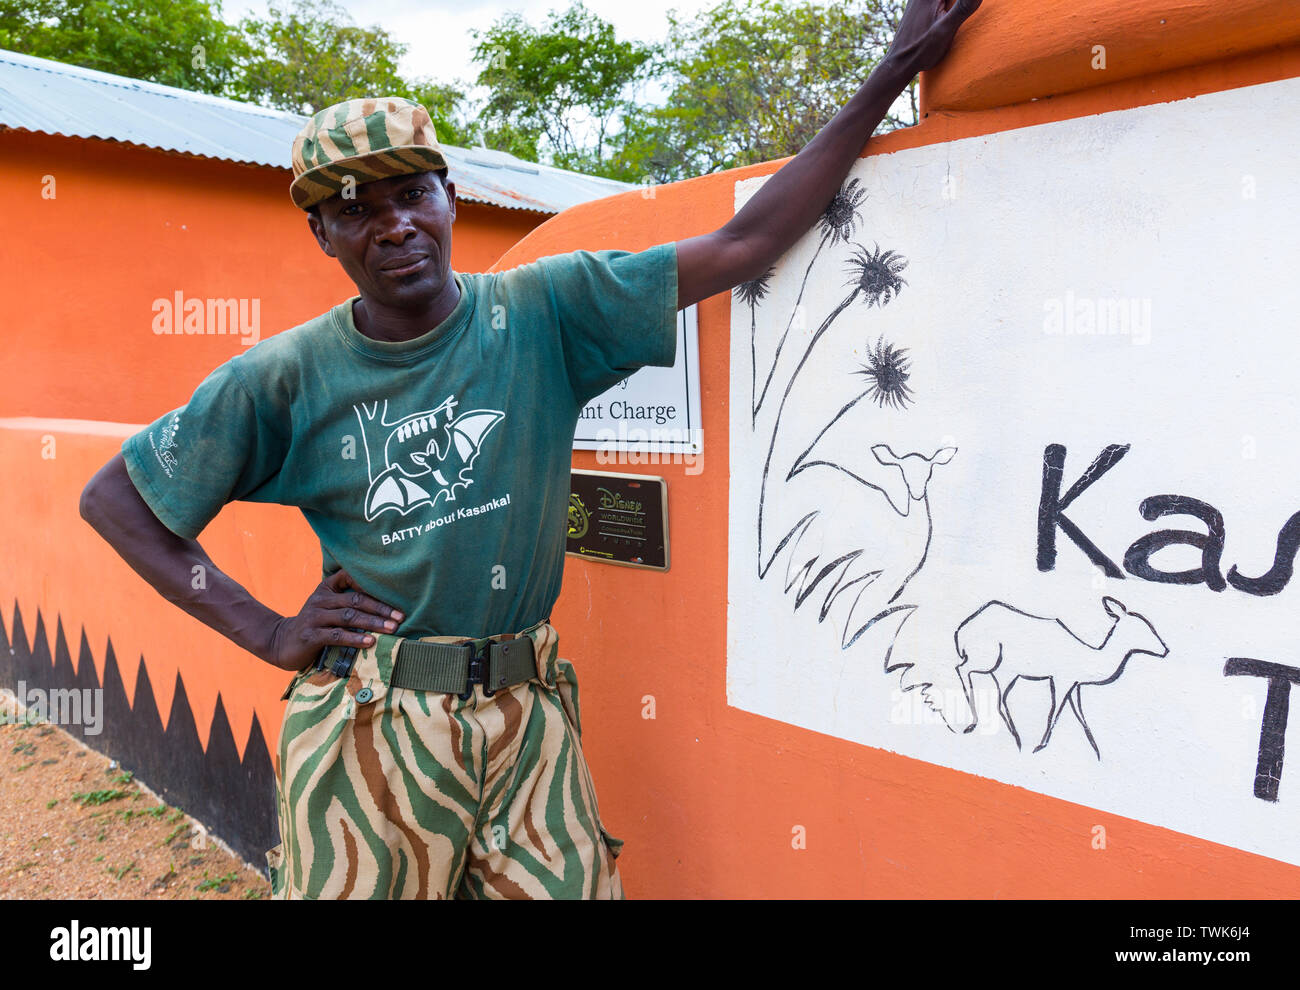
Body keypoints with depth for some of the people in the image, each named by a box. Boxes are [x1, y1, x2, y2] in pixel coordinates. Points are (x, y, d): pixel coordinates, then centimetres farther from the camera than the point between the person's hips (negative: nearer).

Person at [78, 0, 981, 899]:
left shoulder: (544, 312, -4)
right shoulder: (285, 378, -3)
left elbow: (743, 246, -8)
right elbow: (113, 498, 6)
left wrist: (891, 77, -9)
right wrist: (266, 632, -2)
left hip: (528, 718, 1)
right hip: (369, 727, 0)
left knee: (567, 888, 9)